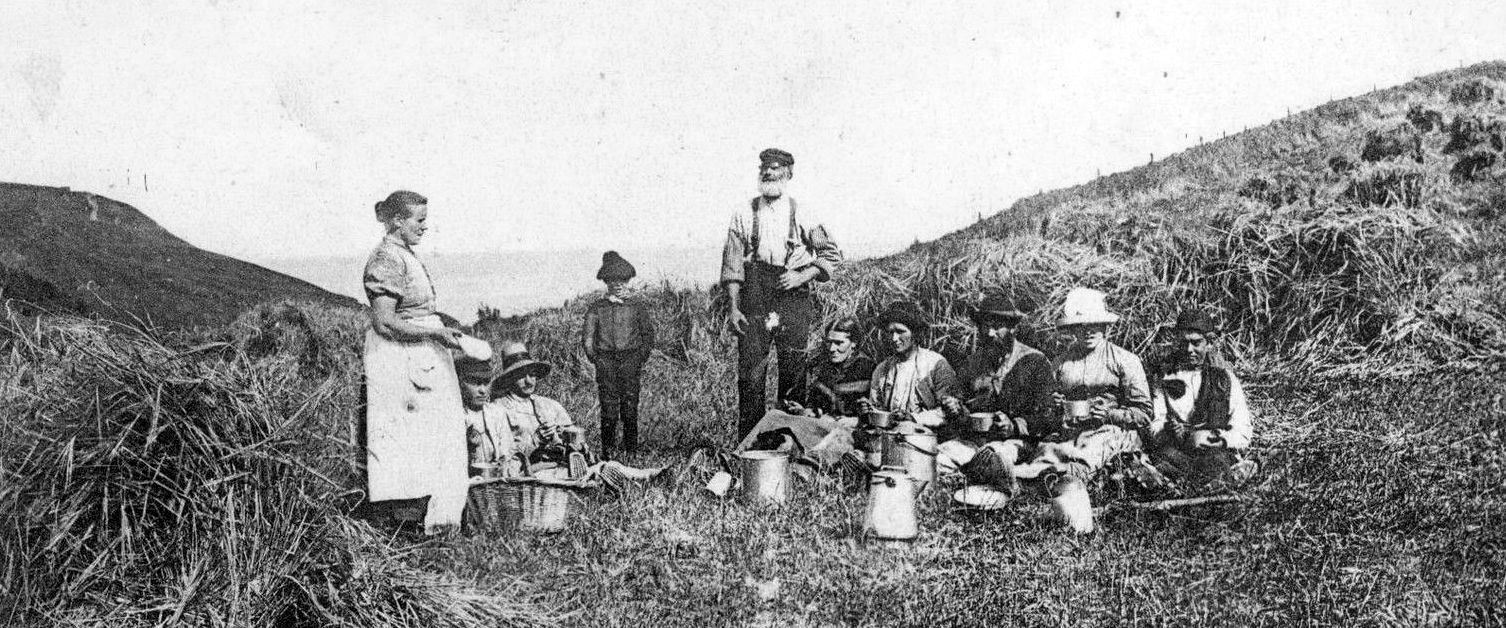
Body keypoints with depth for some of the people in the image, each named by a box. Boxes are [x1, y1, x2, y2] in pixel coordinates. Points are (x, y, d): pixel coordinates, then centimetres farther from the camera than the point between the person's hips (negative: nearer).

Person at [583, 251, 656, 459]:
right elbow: (587, 336, 7)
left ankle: (631, 449, 5)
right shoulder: (596, 308, 12)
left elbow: (648, 336, 12)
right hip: (605, 358, 0)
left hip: (631, 358, 1)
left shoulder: (637, 308, 14)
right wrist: (596, 359, -1)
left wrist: (640, 360, 3)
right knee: (608, 408, -7)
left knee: (630, 407, -4)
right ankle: (608, 450, -2)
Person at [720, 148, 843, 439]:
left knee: (793, 373, 2)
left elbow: (832, 254, 8)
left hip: (793, 298, 0)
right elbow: (732, 265, 4)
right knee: (750, 374, -2)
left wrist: (803, 276, -5)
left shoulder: (801, 215, 4)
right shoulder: (744, 215, 6)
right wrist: (733, 308, -3)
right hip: (753, 303, 0)